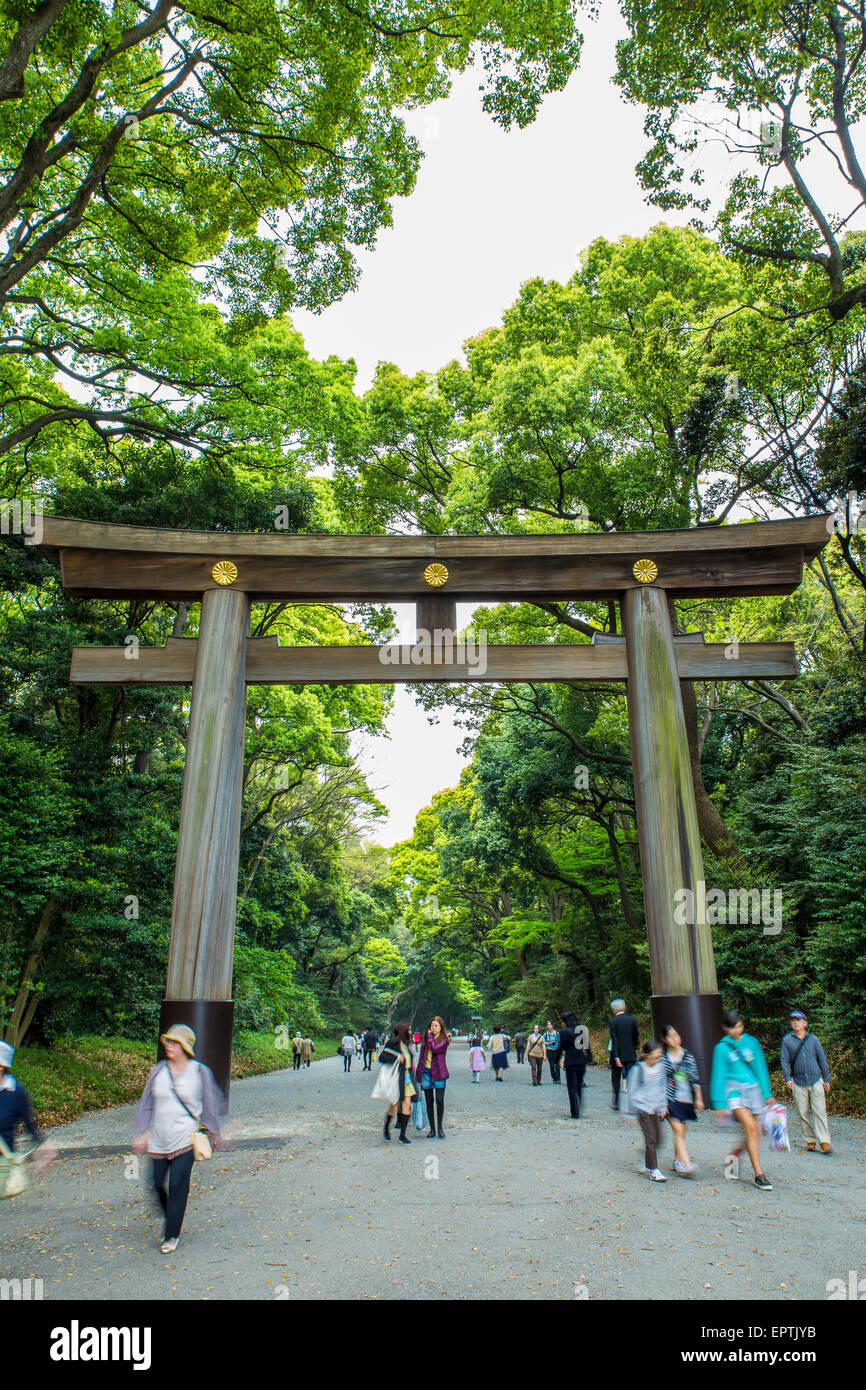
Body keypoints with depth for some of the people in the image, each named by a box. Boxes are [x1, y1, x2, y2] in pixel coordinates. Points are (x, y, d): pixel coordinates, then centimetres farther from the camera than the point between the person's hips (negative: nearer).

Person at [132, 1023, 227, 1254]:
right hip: (159, 1139, 4)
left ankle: (172, 1235, 10)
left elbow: (211, 1104, 4)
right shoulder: (159, 1071, 3)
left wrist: (214, 1133, 9)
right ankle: (171, 1219, 35)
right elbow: (147, 1104, 11)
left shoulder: (200, 1072, -5)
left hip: (185, 1138, -4)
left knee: (178, 1186, -5)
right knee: (158, 1184, 9)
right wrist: (142, 1134, 8)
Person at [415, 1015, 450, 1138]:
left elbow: (435, 1048, -23)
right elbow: (422, 1056, 14)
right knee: (429, 1101, 6)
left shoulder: (443, 1040, -3)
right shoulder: (425, 1039, 10)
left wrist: (430, 1036, -8)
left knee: (439, 1100, -7)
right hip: (426, 1072, 4)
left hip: (438, 1073, -4)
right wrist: (418, 1073, 10)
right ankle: (432, 1129, 15)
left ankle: (439, 1127, 9)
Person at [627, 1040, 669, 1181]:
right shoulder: (637, 1069, -12)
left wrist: (663, 1106, 9)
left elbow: (663, 1086, 15)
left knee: (657, 1139, 8)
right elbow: (632, 1092, -6)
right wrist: (640, 1108, -10)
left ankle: (647, 1164, 29)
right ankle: (654, 1170, 1)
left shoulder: (660, 1066, 3)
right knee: (650, 1139, -8)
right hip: (643, 1109, -5)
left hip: (656, 1109, 5)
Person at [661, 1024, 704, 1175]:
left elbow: (695, 1078, 10)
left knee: (681, 1132, 10)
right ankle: (686, 1163, -16)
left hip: (686, 1099, 3)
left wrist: (699, 1099, 10)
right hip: (670, 1099, -3)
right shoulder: (662, 1058, -5)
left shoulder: (687, 1056, 3)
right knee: (678, 1131, -12)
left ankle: (677, 1161, 24)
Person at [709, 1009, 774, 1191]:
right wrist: (719, 1104, 0)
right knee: (750, 1128, -20)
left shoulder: (752, 1042, 9)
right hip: (734, 1089, -4)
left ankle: (734, 1154, 34)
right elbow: (718, 1076, 2)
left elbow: (761, 1068, 17)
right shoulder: (722, 1048, 0)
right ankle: (759, 1175, -12)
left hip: (753, 1089, 4)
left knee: (754, 1133, 5)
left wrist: (767, 1093, 15)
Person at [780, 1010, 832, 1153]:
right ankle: (810, 1140, 14)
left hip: (816, 1081, 0)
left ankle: (824, 1141, -3)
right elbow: (785, 1060, 3)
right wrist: (788, 1078, -7)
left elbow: (822, 1059, 12)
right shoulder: (787, 1040, 3)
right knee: (803, 1113, 3)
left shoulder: (812, 1039, 5)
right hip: (798, 1083, 0)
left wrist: (826, 1078, 10)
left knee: (819, 1111, -7)